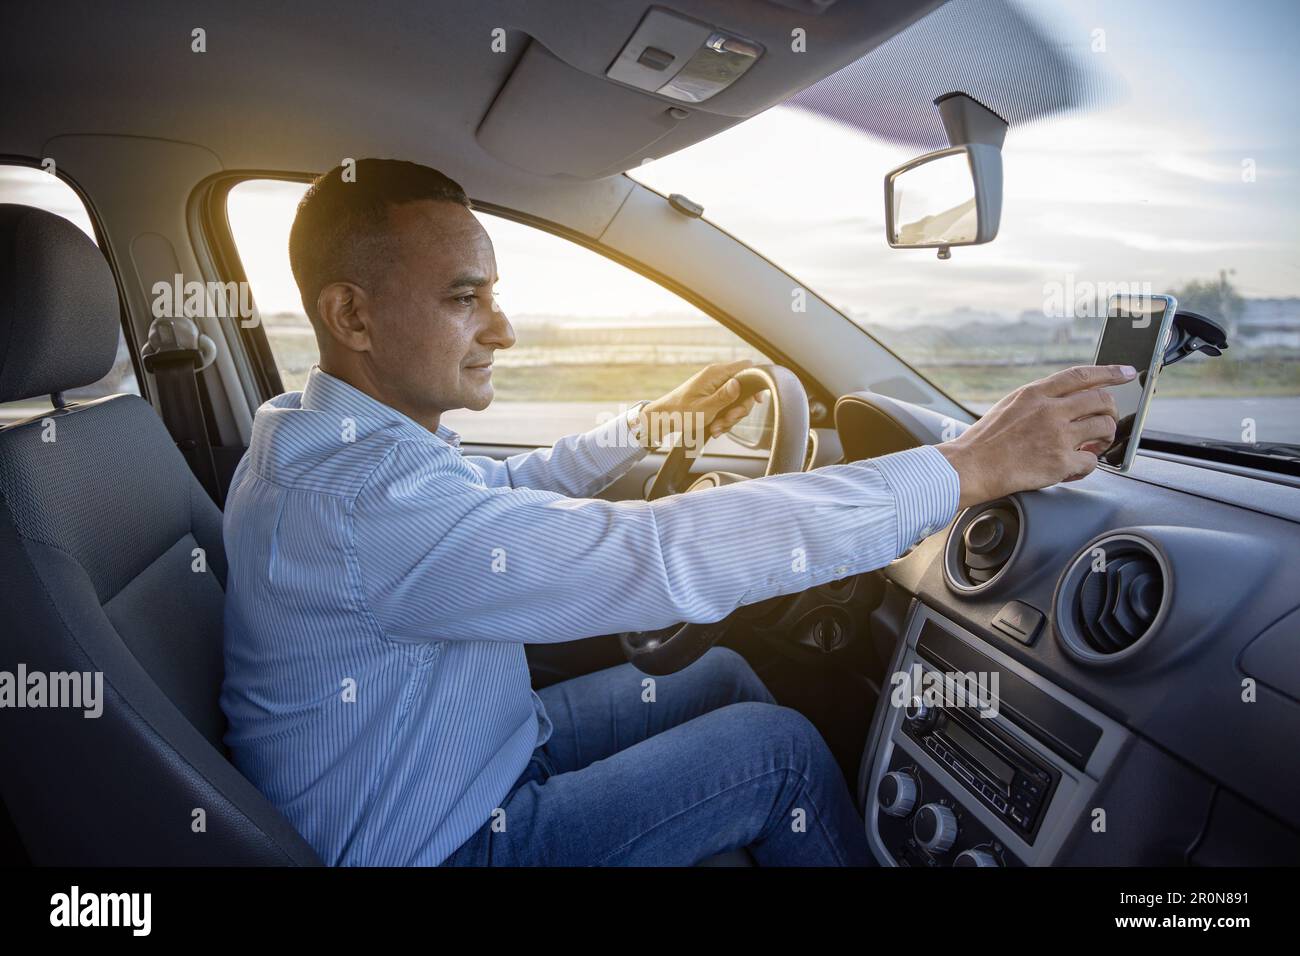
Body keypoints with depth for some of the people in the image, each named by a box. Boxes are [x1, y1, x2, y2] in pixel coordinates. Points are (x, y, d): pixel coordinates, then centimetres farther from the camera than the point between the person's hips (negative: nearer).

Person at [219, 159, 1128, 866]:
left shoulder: (332, 438, -2)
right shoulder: (353, 497, -34)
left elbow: (504, 488, 14)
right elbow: (662, 556, -40)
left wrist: (656, 418, 9)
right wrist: (970, 468, -34)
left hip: (473, 755, 9)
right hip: (437, 842, -8)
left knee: (721, 673, 9)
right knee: (778, 746, -10)